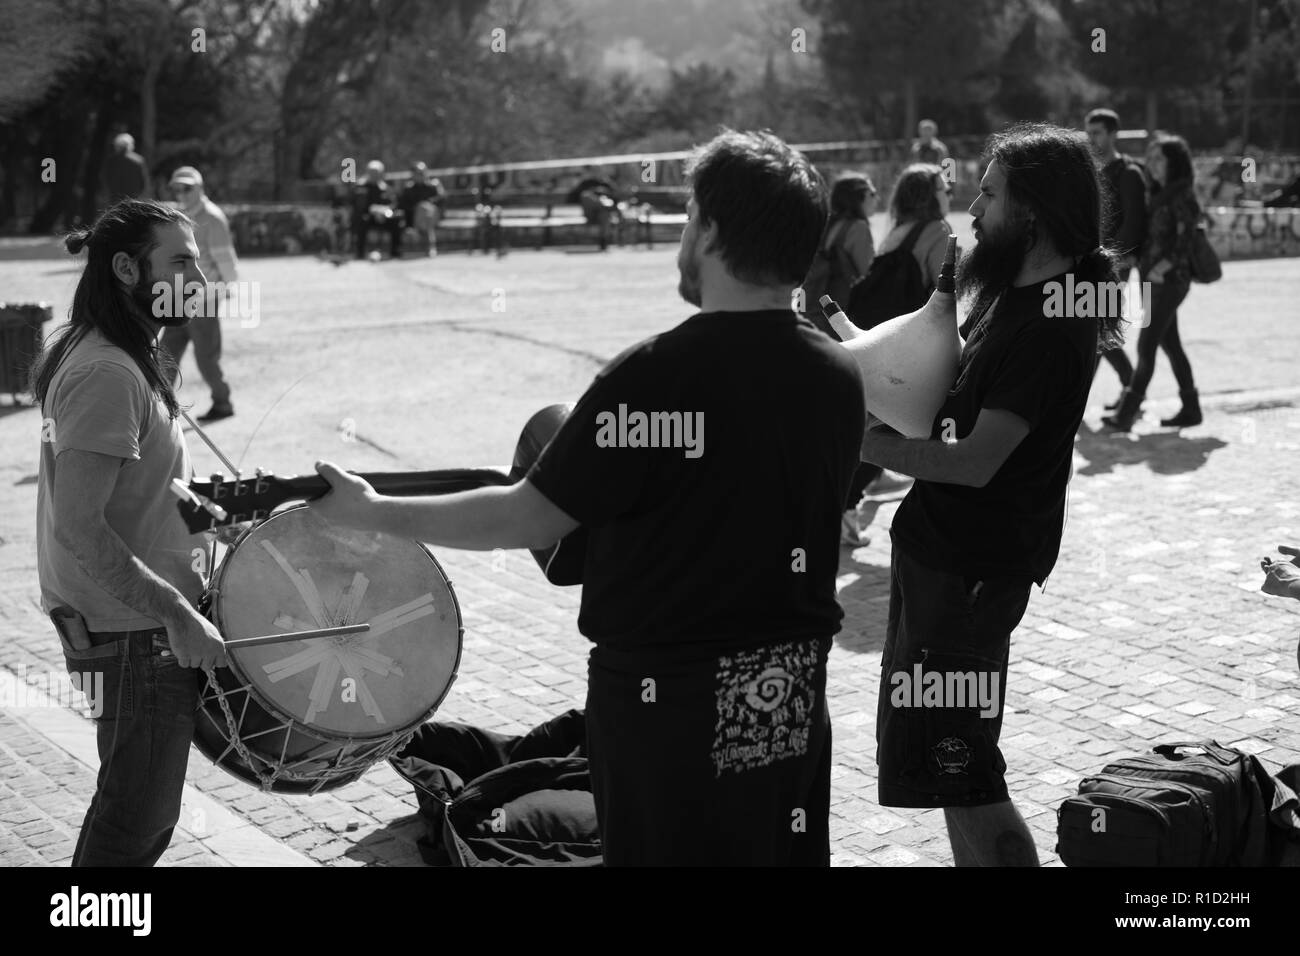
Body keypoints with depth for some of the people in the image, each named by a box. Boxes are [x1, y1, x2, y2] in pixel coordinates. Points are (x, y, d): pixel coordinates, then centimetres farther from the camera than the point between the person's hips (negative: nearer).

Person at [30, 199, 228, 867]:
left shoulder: (100, 356, 10)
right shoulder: (108, 375, -22)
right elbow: (79, 526, -28)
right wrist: (178, 616, -26)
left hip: (125, 621, 10)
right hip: (135, 635, -10)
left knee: (144, 811, 21)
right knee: (136, 822, 2)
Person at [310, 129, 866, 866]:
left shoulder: (655, 376, -20)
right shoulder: (843, 377, -2)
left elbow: (530, 519, -16)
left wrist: (373, 513, -4)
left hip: (667, 694, -5)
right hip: (794, 691, 6)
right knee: (783, 849, 18)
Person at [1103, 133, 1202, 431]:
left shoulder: (1182, 196, -11)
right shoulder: (1160, 194, 15)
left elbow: (1184, 241, -17)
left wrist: (1163, 266, -24)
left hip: (1169, 280, -9)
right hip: (1153, 278, 9)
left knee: (1146, 346, -11)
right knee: (1170, 345, 12)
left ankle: (1127, 413, -12)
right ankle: (1191, 409, 19)